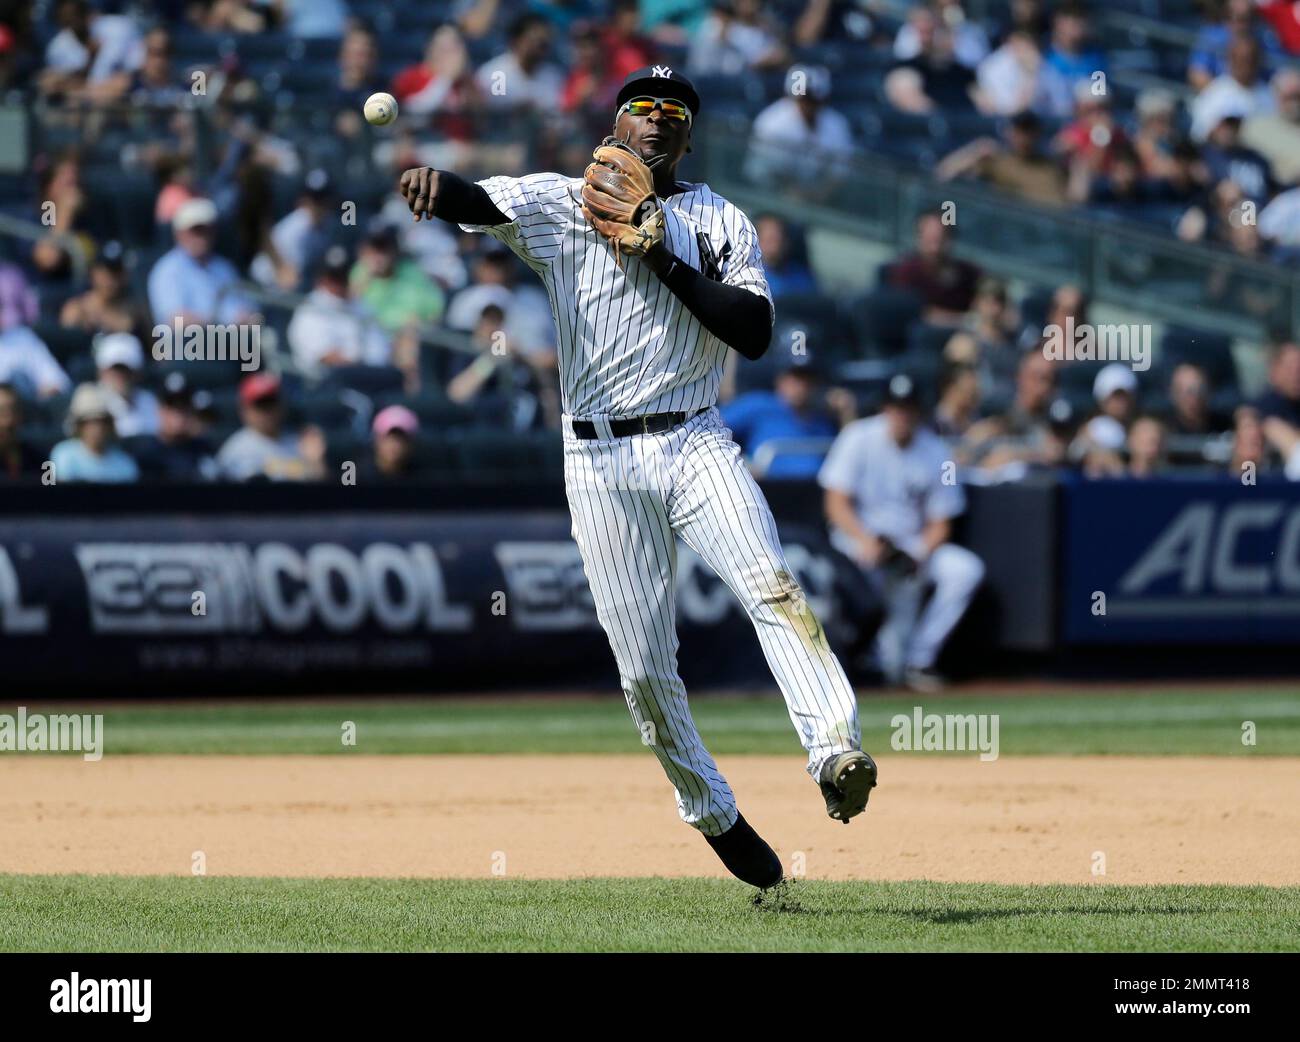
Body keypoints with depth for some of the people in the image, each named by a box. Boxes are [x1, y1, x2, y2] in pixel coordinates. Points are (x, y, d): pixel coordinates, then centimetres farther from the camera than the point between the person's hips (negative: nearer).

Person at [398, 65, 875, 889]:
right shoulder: (558, 203, 5)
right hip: (601, 464, 0)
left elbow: (755, 332, -5)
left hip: (695, 445, 0)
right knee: (643, 665, 1)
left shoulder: (722, 223, 8)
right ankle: (713, 814, 17)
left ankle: (837, 755, -35)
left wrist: (663, 259, -12)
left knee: (773, 586, -25)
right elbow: (481, 203, -14)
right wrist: (436, 184, -38)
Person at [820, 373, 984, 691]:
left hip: (915, 543, 5)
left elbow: (940, 522, 4)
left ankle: (918, 660, -16)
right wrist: (866, 541, -28)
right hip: (858, 537, -4)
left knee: (967, 570, -21)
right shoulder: (859, 439, -7)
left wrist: (920, 554, -18)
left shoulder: (936, 451, 2)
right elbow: (836, 504, -11)